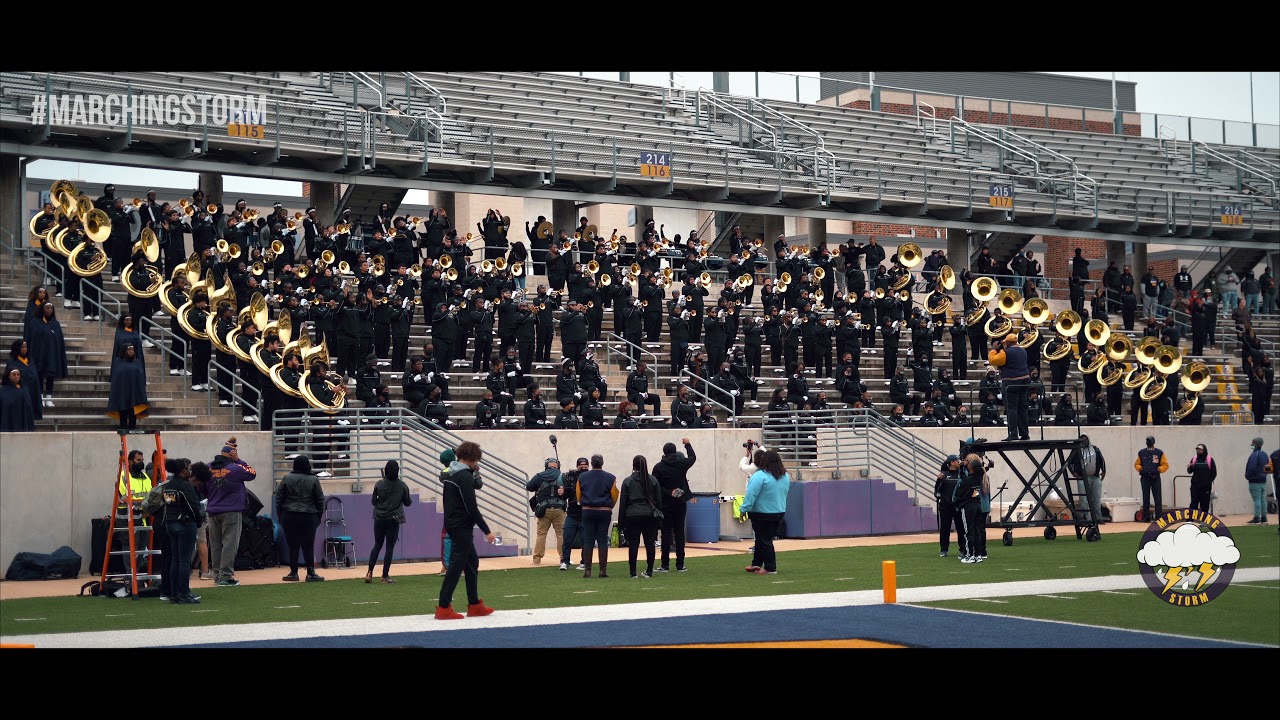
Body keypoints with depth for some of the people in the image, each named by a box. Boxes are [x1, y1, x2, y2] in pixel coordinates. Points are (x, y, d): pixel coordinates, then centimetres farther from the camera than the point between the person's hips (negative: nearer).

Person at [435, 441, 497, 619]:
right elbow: (472, 508, -19)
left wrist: (475, 474, 1)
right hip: (462, 526, -10)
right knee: (456, 565, -6)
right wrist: (487, 531, -15)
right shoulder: (465, 477, -16)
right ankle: (443, 608, -5)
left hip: (452, 523, 10)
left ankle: (474, 605, 19)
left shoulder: (451, 474, 12)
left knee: (472, 562, 15)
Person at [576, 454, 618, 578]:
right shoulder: (610, 478, -3)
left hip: (587, 512, 1)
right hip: (605, 512, -1)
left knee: (588, 540, 4)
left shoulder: (582, 477, 1)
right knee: (603, 541, 2)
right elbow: (614, 496, 0)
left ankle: (587, 569, 0)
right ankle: (603, 570, 0)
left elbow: (579, 496, 5)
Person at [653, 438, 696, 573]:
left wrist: (668, 492, -7)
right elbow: (693, 457, 21)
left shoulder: (658, 467, -7)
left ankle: (665, 565, -1)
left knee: (666, 533, 0)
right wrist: (687, 444, 33)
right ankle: (680, 565, 6)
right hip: (680, 503, 2)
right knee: (679, 532, 5)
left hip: (665, 504, -2)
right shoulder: (682, 464, -1)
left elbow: (656, 486, -13)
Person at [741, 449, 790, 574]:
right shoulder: (785, 476, 4)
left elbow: (751, 495, -22)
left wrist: (744, 509, -17)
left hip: (763, 514, -8)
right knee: (766, 539, 17)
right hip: (779, 512, 8)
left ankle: (770, 568, 3)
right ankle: (757, 563, 25)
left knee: (764, 541, 1)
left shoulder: (760, 476, -20)